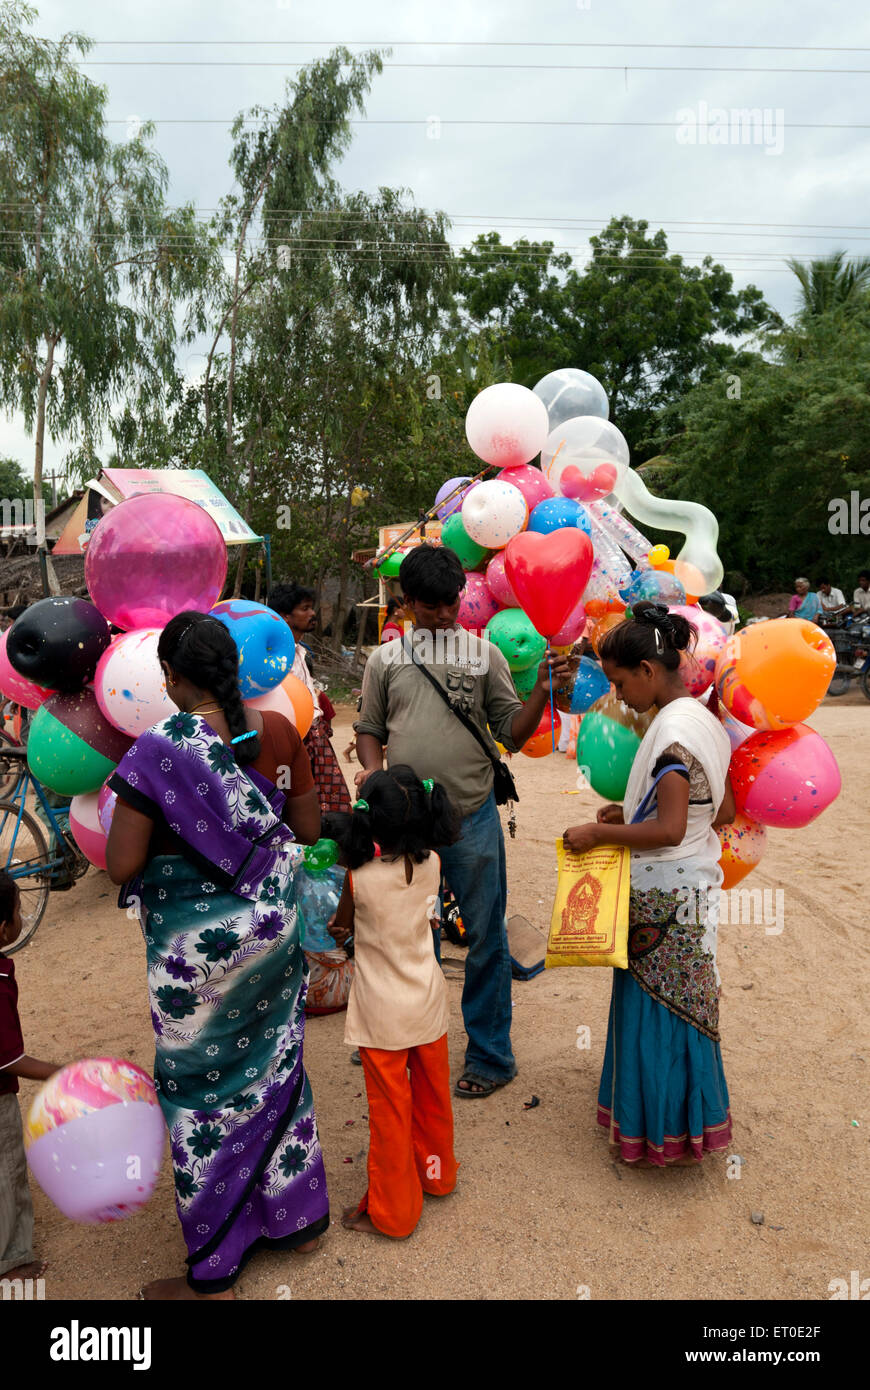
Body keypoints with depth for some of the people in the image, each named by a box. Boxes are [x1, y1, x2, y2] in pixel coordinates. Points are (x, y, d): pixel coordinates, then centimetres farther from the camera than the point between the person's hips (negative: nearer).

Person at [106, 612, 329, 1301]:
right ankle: (298, 1218, 41)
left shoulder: (158, 750, -22)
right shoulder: (272, 731, -7)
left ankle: (214, 1273, 29)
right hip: (273, 932, 6)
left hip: (196, 947, -5)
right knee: (274, 1067, 22)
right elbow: (305, 825, 3)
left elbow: (123, 866, -18)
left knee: (202, 1091, 12)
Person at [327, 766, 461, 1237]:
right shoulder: (431, 863, -13)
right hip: (428, 1001, 5)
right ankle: (435, 1172, 46)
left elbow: (339, 928, -5)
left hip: (382, 1014, -4)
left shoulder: (360, 878, -24)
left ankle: (390, 1211, 27)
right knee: (432, 1093, 24)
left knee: (389, 1110, 10)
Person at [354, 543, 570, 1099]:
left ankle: (490, 1056, 23)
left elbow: (512, 732, 2)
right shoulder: (386, 659, 7)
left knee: (485, 938, 6)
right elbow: (370, 728, 13)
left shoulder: (485, 654, 3)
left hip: (472, 817, -2)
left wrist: (543, 690, -13)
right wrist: (370, 768, -6)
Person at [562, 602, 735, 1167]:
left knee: (656, 1008, 5)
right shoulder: (705, 721, 7)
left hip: (664, 895, -9)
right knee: (681, 1005, 20)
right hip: (692, 886, 9)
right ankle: (681, 1116, 35)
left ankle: (662, 1131, 21)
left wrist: (599, 833, -16)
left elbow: (670, 829, -26)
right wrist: (633, 814, 10)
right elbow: (724, 811, 12)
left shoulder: (673, 729, -22)